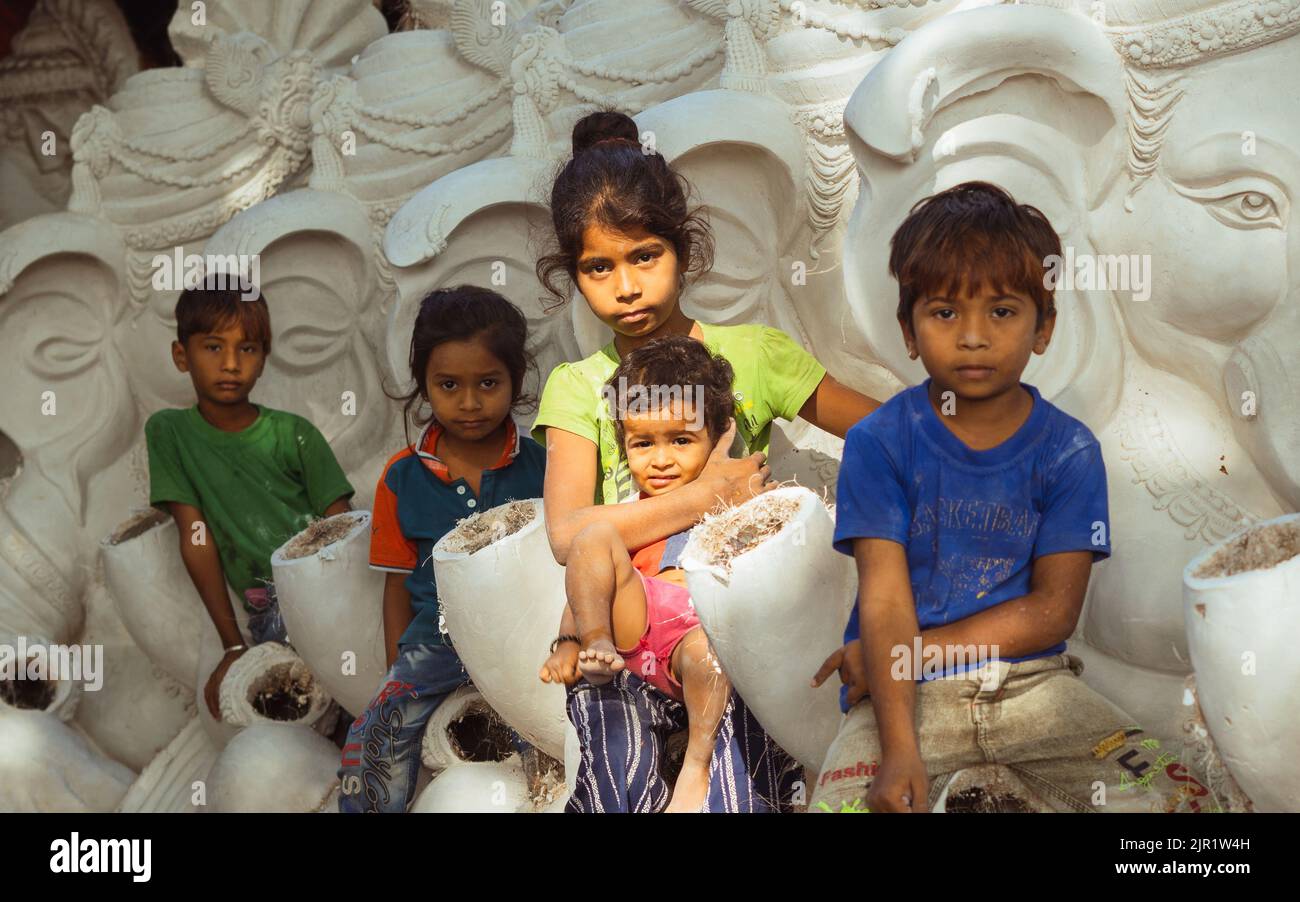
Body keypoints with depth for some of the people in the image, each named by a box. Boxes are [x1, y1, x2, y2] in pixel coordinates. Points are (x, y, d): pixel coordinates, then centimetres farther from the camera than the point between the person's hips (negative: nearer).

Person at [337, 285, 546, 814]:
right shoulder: (403, 478, 6)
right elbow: (398, 585, 11)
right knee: (374, 744, -17)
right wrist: (399, 670, 6)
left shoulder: (541, 467, 2)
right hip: (435, 636, 1)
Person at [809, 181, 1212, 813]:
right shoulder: (878, 443, -5)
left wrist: (912, 649, -13)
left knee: (1173, 798, -13)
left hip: (1031, 681, 2)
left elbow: (1054, 610, -4)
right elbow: (885, 601, -12)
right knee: (845, 803, -27)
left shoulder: (1069, 451, -1)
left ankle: (1001, 785, 6)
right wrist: (899, 749, -24)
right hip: (905, 690, -2)